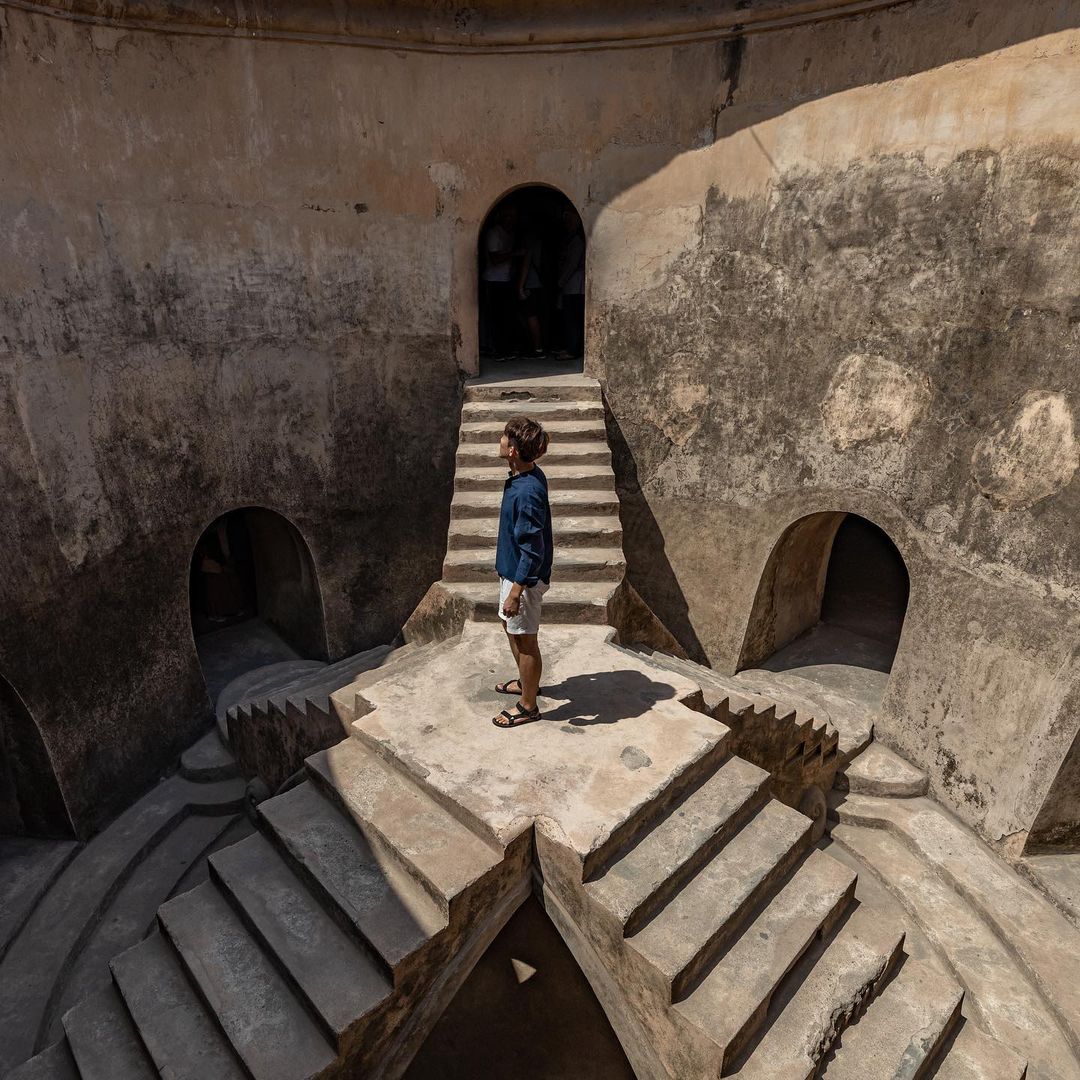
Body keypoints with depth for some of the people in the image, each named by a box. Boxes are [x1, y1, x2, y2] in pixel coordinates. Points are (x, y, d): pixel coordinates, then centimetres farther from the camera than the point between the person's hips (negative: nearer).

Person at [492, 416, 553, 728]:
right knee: (511, 627, 25)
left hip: (524, 578, -10)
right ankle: (526, 682, 46)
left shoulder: (526, 493, -30)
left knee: (525, 639, 7)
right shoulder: (530, 475, 0)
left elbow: (533, 551, -28)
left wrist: (515, 592, -23)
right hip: (513, 569, 10)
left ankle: (527, 706, 25)